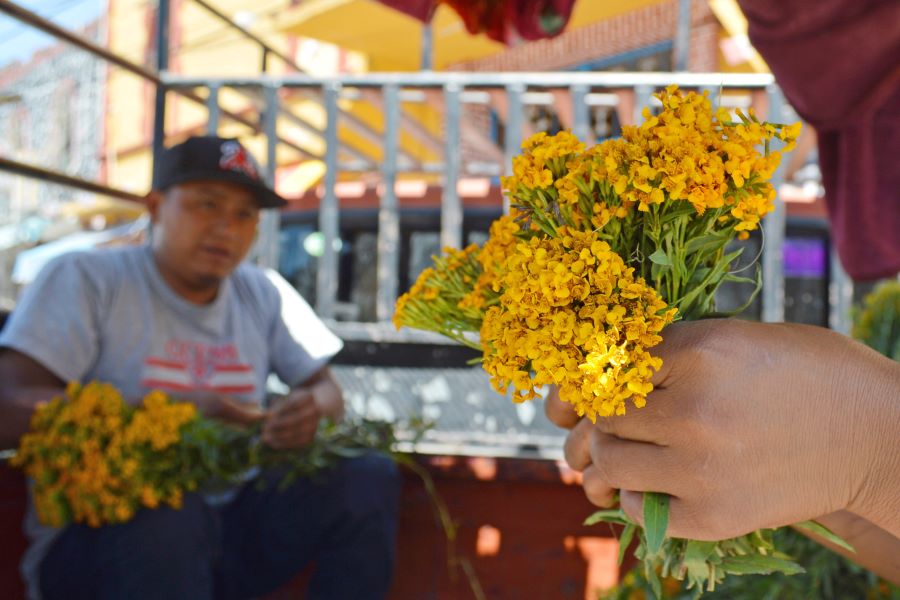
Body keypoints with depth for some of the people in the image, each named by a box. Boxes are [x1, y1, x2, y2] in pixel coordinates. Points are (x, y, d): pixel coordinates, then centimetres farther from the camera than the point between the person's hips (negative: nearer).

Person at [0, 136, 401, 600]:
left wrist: (311, 409, -13)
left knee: (370, 477, -15)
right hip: (99, 536, -5)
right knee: (168, 514, -38)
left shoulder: (263, 294, 11)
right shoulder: (85, 279, -3)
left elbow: (325, 389, 14)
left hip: (230, 527, 5)